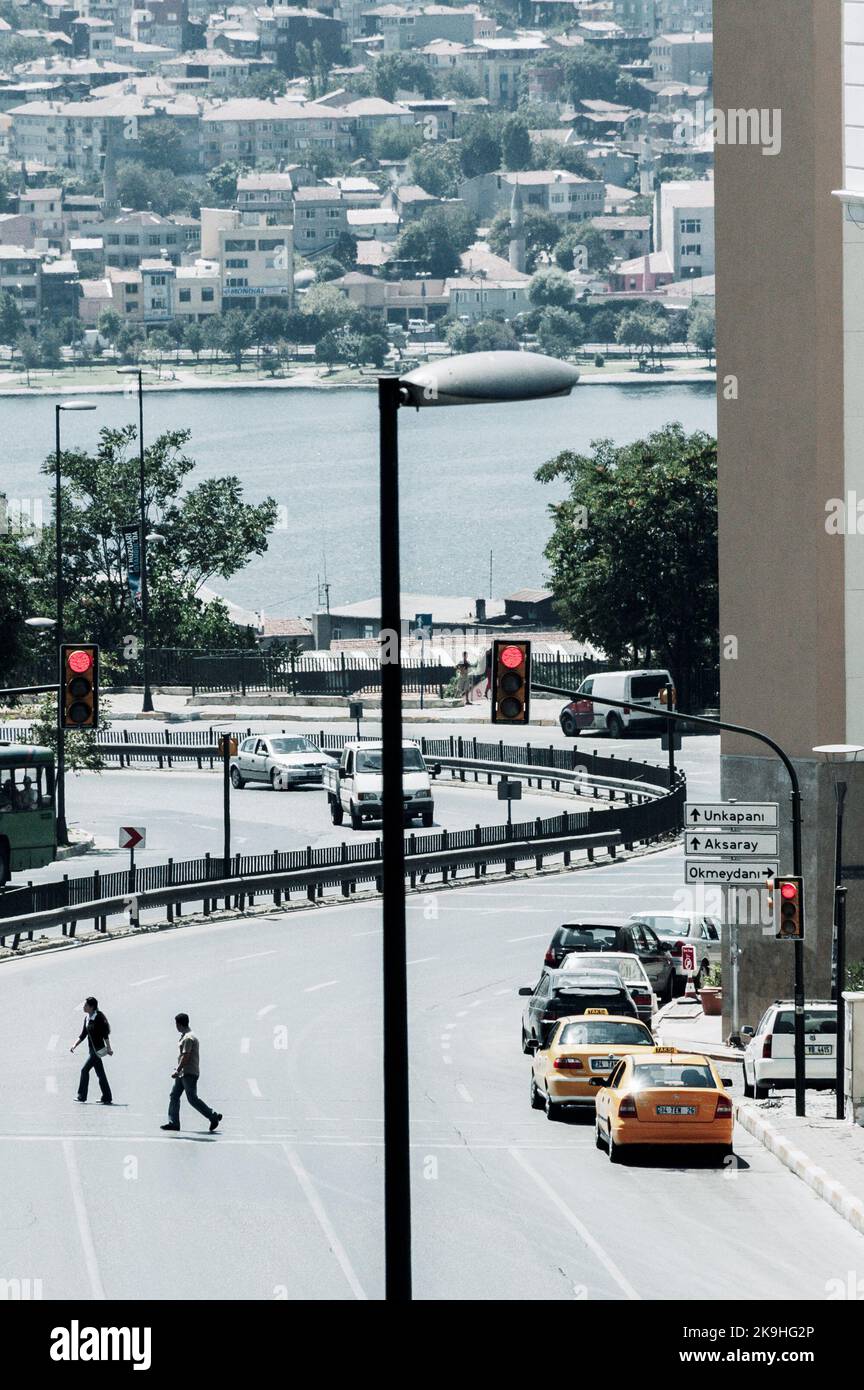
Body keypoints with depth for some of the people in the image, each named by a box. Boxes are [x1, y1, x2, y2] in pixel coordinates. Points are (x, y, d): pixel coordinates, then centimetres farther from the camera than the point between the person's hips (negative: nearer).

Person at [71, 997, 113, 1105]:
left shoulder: (98, 1018, -14)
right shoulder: (86, 1018, 11)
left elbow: (105, 1034, -13)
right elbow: (83, 1035, 16)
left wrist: (108, 1048, -14)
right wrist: (75, 1045, 8)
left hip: (98, 1049, -9)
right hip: (92, 1049, 9)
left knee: (85, 1070, -10)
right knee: (100, 1073, 9)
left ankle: (82, 1096, -5)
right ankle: (107, 1098, 12)